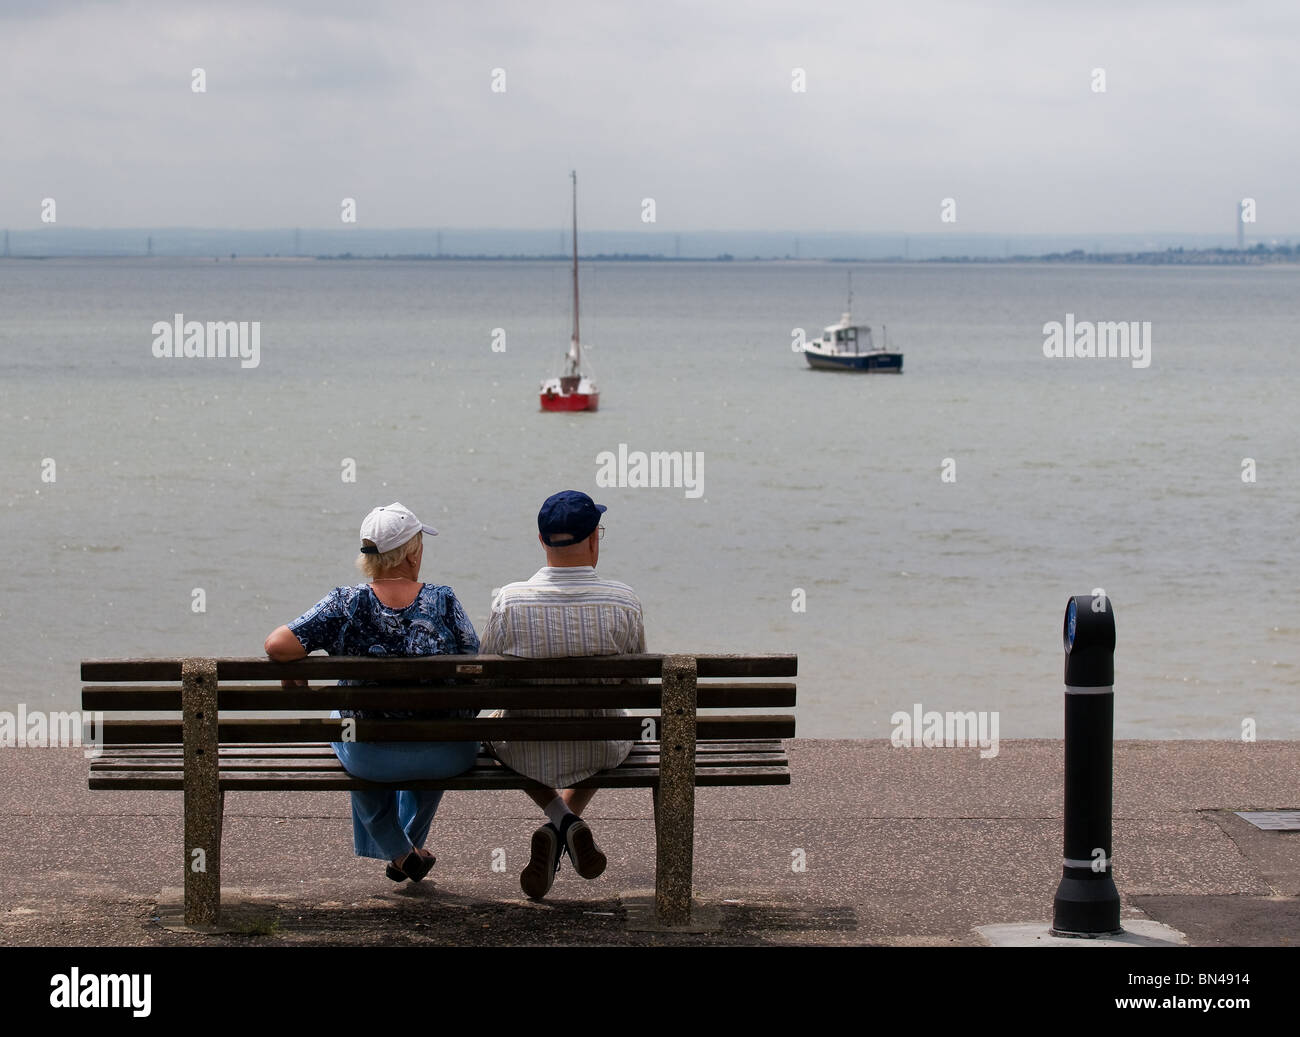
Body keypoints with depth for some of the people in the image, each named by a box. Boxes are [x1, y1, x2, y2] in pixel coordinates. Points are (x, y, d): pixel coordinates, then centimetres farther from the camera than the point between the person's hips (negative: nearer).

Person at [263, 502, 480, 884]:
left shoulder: (345, 604, -14)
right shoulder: (443, 601, -11)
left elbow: (278, 645, -22)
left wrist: (292, 675, 0)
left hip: (371, 761, -1)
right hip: (451, 757, 1)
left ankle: (397, 851, 44)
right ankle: (412, 842, 57)